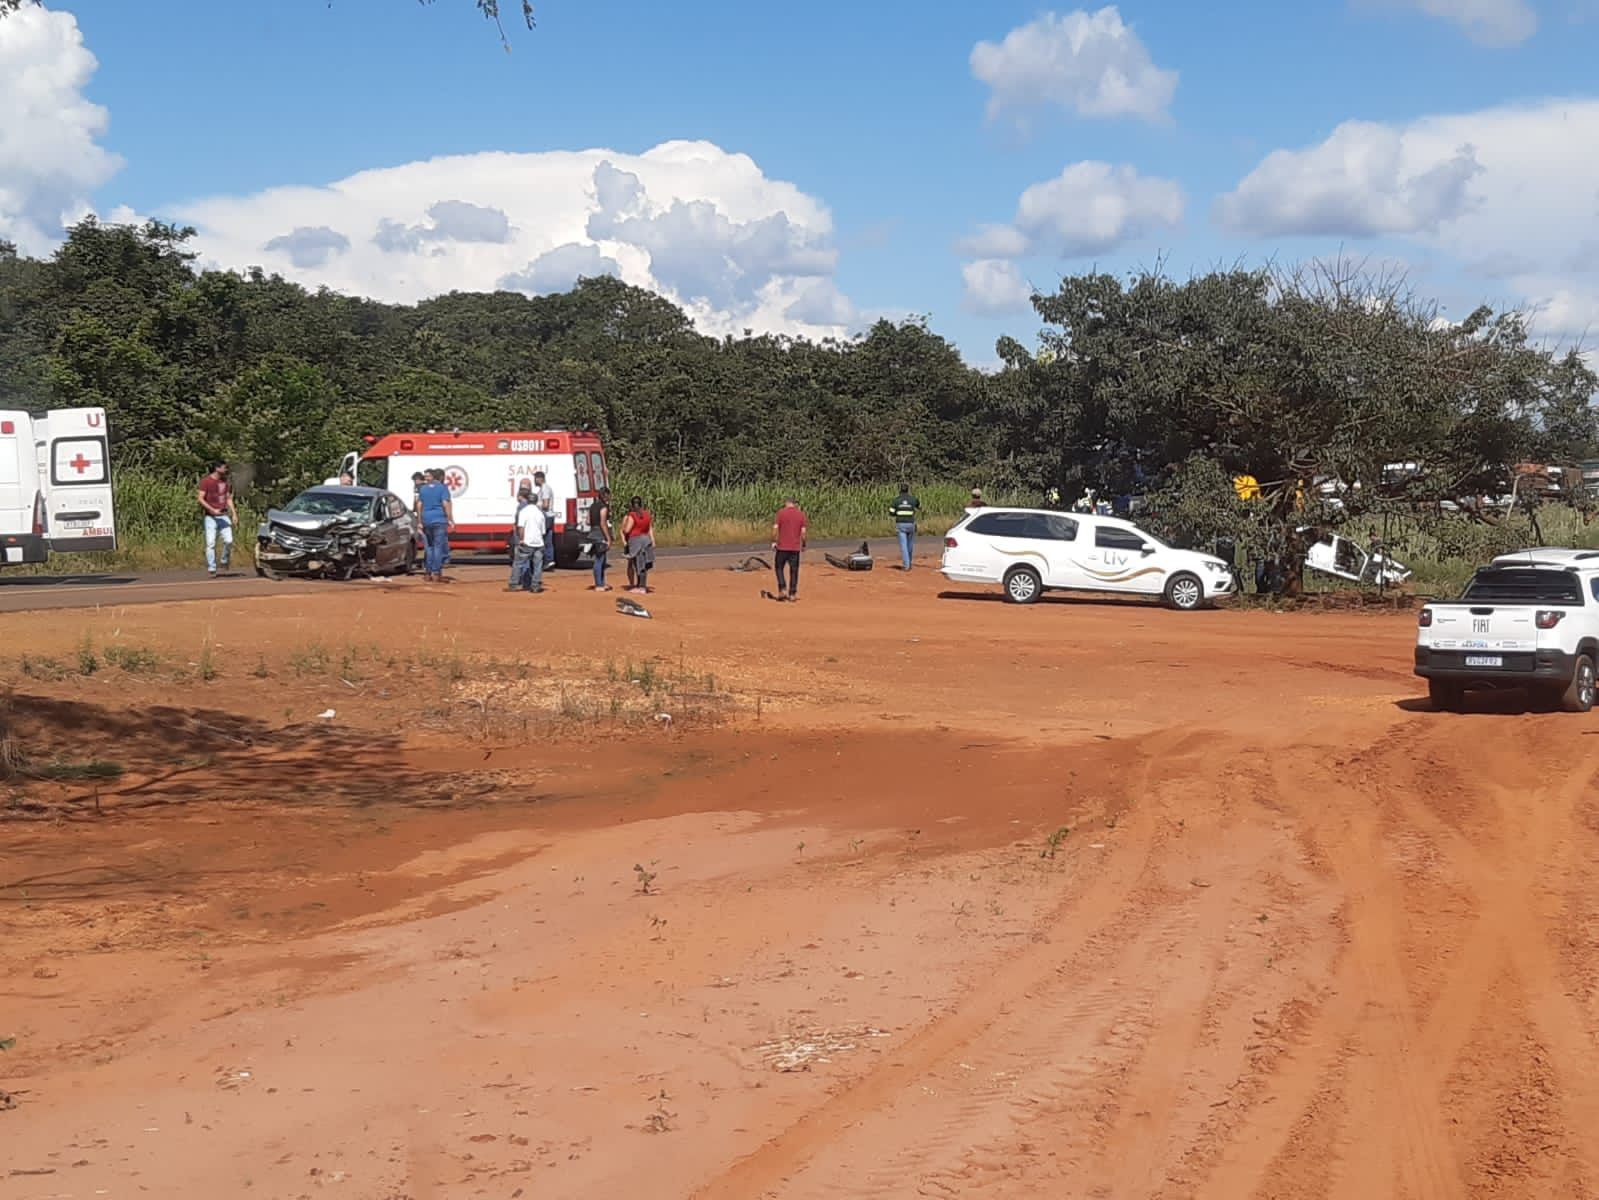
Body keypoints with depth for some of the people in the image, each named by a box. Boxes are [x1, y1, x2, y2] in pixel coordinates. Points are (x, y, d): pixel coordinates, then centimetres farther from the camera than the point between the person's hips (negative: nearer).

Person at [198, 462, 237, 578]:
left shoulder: (226, 482, 13)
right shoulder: (206, 481, -4)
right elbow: (201, 499, -7)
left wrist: (234, 514, 9)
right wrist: (213, 510, -18)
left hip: (224, 515, 4)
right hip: (211, 516, -4)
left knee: (229, 540, -8)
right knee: (211, 543, -5)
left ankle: (224, 561, 16)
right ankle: (211, 569, -1)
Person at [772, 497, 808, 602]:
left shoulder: (781, 512, -3)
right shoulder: (801, 514, 2)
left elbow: (775, 528, -8)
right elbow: (803, 531, -1)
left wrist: (773, 542, -1)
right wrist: (803, 544, 10)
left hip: (782, 547, -2)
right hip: (795, 547, 2)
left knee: (779, 568, 11)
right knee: (794, 570, 8)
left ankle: (782, 590, -3)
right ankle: (792, 594, 8)